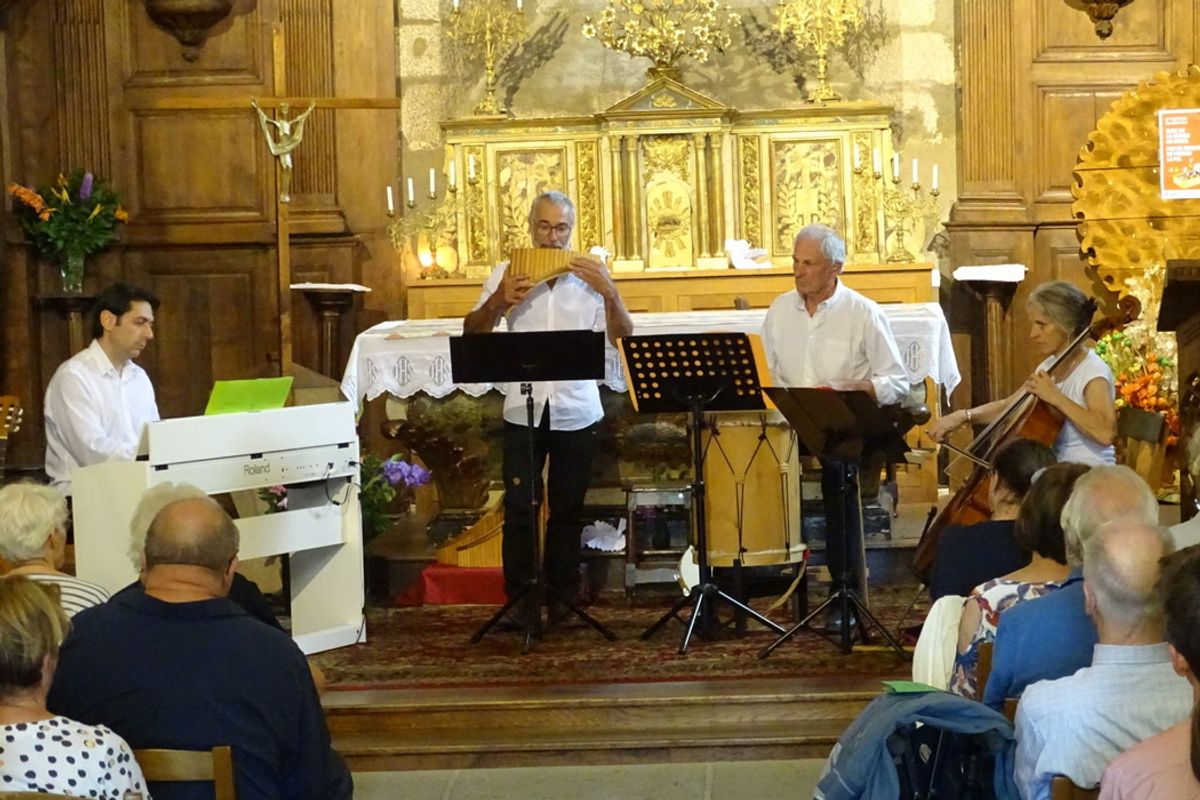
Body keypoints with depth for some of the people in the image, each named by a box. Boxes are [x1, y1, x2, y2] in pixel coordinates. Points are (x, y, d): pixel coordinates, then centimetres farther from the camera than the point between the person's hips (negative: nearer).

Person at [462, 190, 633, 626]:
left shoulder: (590, 276, 5)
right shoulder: (508, 275, 5)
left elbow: (622, 338, -2)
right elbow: (471, 335, 0)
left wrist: (609, 292, -18)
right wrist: (498, 301, -18)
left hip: (577, 411, 0)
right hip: (523, 408, 0)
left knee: (567, 509, 8)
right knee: (518, 509, 0)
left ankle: (562, 599, 17)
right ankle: (520, 601, 9)